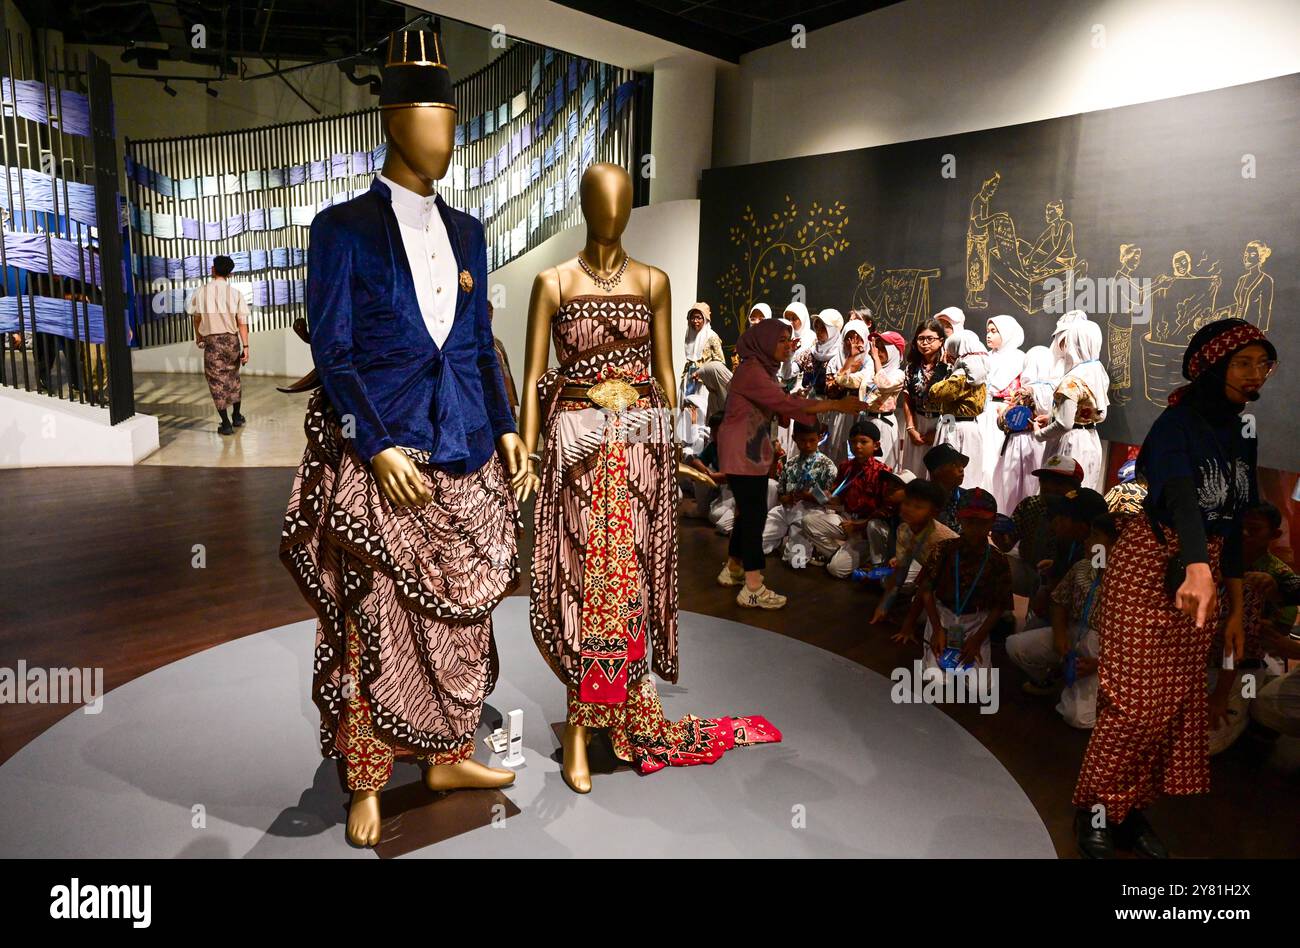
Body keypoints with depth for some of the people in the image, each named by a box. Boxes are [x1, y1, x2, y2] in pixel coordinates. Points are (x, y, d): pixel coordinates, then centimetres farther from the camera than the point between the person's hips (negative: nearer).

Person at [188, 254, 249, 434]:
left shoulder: (201, 292, -5)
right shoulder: (236, 294, -5)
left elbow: (196, 318, 5)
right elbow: (242, 323, -8)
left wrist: (198, 336, 23)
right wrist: (245, 347, -5)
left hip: (212, 341, -2)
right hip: (232, 340, 2)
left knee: (217, 381, 5)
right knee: (233, 377, 19)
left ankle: (226, 423, 6)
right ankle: (237, 417, 28)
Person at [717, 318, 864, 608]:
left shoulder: (764, 369, 13)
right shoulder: (751, 371, -18)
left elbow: (779, 407, 8)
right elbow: (785, 402, -27)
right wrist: (837, 405, -28)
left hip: (753, 451, 10)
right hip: (741, 452, -10)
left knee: (748, 511, 15)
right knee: (754, 513, -8)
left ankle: (732, 569, 29)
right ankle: (753, 589, -3)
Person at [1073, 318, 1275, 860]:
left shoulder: (1241, 437, 9)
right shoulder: (1177, 424, -15)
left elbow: (1232, 525, 14)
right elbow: (1181, 497, -34)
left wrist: (1236, 606, 14)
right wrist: (1197, 568, -51)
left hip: (1202, 570, 8)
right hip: (1150, 569, -7)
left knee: (1180, 701, 7)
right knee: (1139, 700, -7)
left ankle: (1132, 811, 20)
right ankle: (1095, 809, 10)